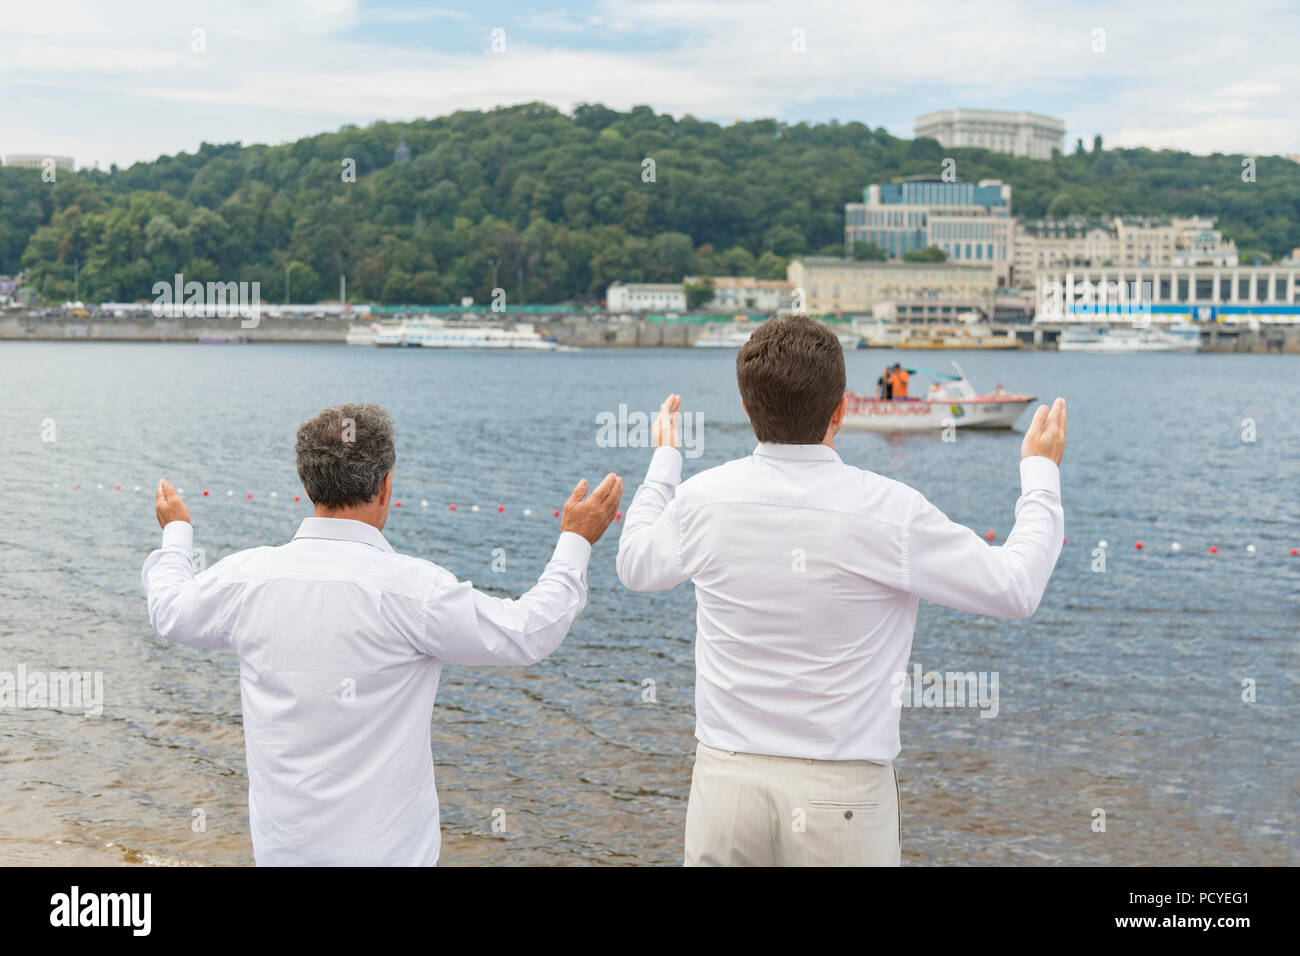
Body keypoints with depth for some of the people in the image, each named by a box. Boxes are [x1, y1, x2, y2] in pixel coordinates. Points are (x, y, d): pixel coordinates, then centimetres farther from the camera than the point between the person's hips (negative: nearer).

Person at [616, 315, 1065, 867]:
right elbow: (1016, 589, -3)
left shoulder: (703, 498, -5)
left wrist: (664, 462, 33)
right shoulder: (890, 511, -14)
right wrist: (1040, 471, 12)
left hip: (725, 780, 3)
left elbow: (636, 566, 17)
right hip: (842, 798, -2)